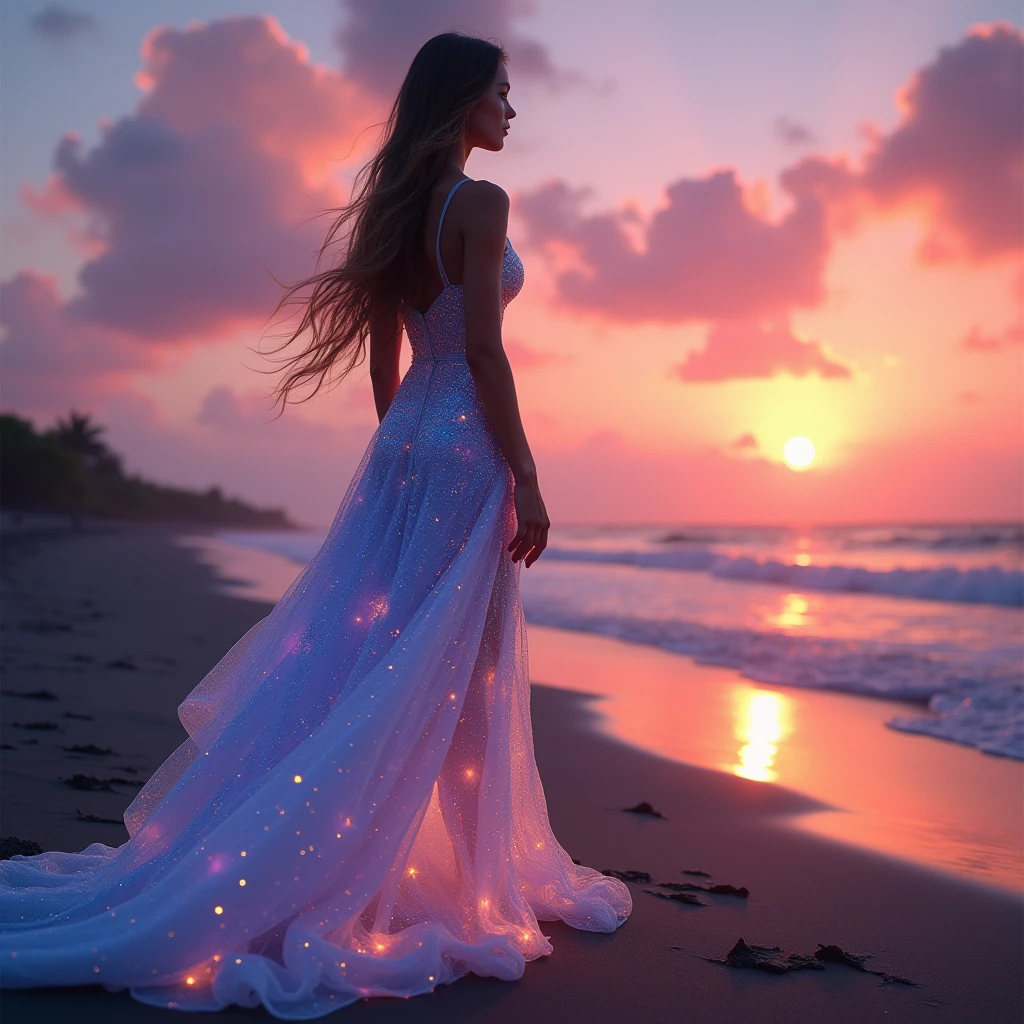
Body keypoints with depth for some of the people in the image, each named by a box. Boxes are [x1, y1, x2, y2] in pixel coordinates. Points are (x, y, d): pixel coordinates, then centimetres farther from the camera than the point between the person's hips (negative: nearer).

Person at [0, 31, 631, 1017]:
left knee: (375, 649, 12)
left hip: (407, 438, 9)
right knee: (448, 671, -3)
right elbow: (483, 352, -18)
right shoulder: (480, 202, -11)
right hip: (463, 444, -9)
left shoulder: (400, 205, 15)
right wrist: (525, 476, -15)